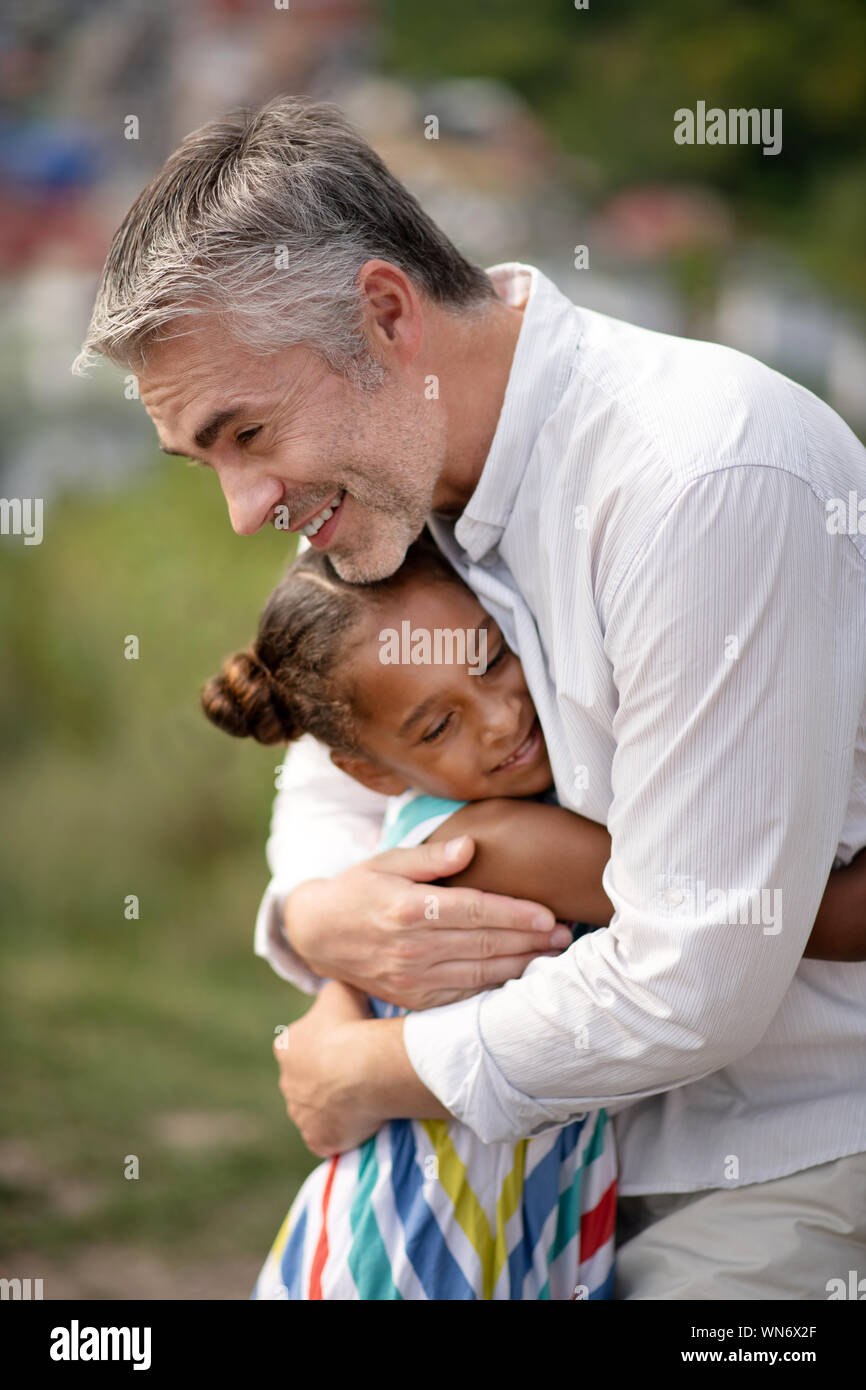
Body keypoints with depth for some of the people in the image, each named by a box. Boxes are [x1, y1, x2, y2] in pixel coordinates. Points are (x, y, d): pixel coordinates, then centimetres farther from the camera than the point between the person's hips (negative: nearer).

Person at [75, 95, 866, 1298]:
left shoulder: (706, 483, -28)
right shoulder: (396, 478, 0)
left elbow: (690, 985, -27)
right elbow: (337, 781, 14)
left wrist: (368, 1072, -12)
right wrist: (314, 917, -12)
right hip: (602, 1130, 8)